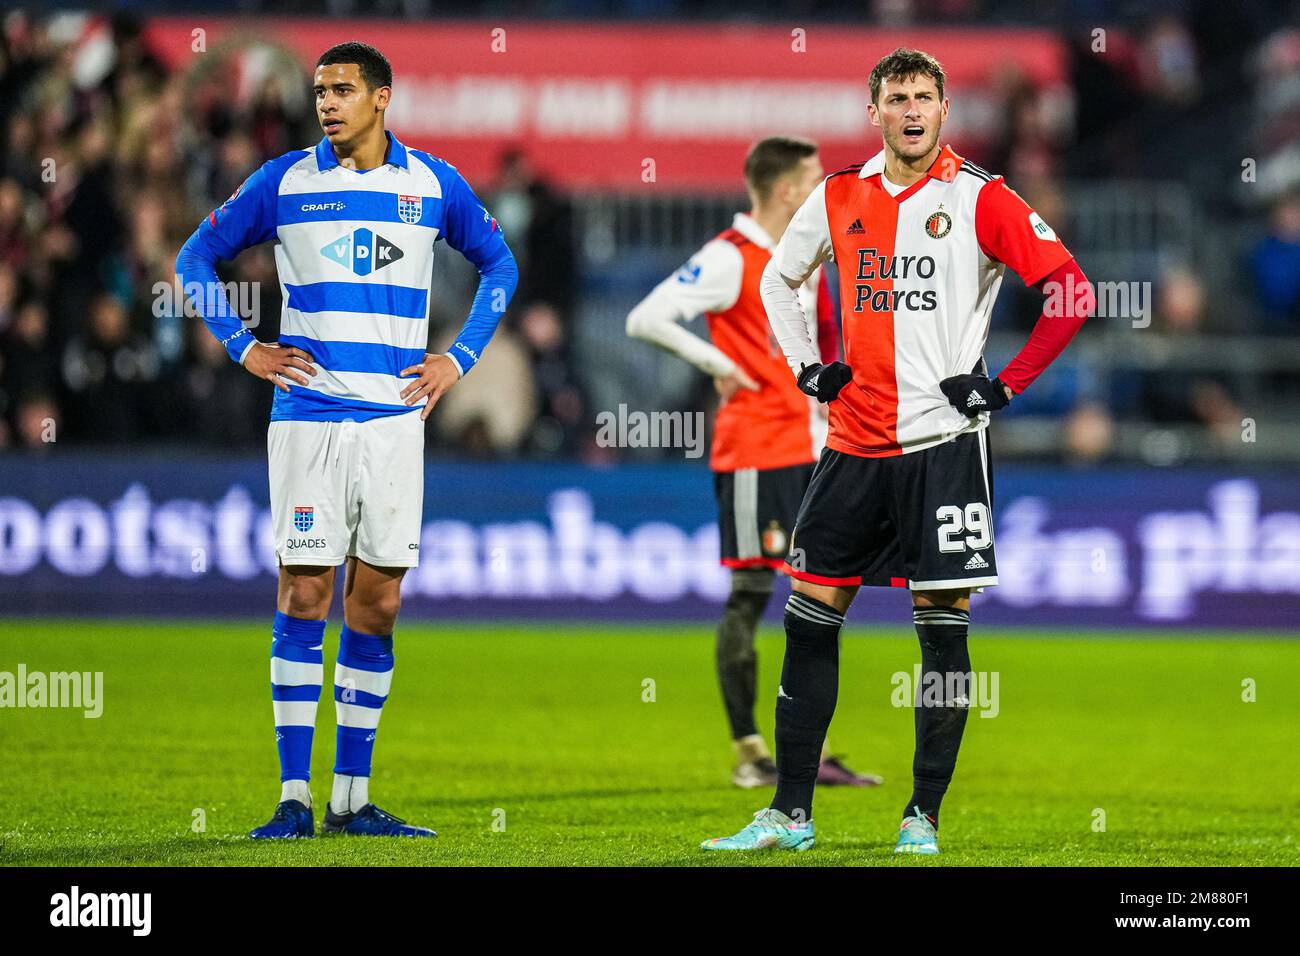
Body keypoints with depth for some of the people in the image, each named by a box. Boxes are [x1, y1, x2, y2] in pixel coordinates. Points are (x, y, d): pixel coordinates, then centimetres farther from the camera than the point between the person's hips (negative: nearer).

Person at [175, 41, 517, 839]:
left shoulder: (434, 183, 6)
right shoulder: (285, 181, 2)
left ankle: (352, 797, 9)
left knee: (377, 606, 3)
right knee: (304, 599, -6)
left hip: (394, 416, 2)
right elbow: (199, 257, 12)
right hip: (308, 416, -2)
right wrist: (245, 347, 3)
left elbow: (499, 266, 20)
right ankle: (295, 796, -3)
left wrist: (460, 359, 10)